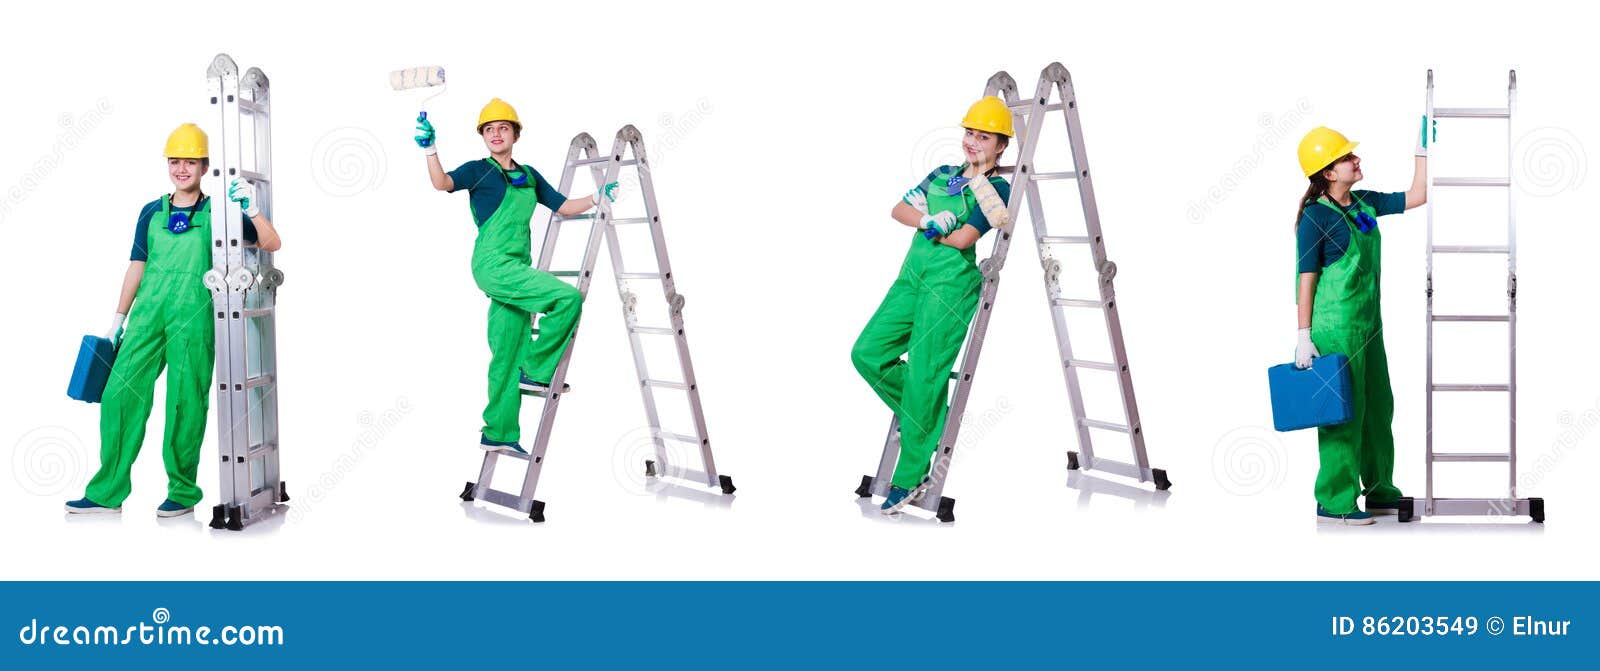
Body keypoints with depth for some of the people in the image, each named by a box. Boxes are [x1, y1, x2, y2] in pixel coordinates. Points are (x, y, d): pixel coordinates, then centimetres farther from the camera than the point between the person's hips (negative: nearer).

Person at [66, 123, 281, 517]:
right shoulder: (152, 213, 16)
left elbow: (271, 244, 2)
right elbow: (136, 267, 20)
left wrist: (252, 209, -14)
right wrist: (118, 319, 18)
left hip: (194, 317, -3)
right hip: (148, 314, 3)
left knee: (186, 402, -4)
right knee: (120, 392, -4)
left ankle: (183, 491, 7)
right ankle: (108, 491, 0)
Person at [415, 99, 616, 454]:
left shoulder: (529, 176, 17)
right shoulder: (479, 171, -2)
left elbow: (564, 207, 22)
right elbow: (443, 183, -20)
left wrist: (597, 198, 9)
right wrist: (430, 150, -36)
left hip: (516, 269, 7)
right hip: (493, 265, -7)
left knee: (509, 353, 7)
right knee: (567, 298, -20)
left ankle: (499, 433, 12)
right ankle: (535, 372, -9)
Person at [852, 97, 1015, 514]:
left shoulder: (997, 190, -1)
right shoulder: (942, 175, 19)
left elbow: (962, 239, -13)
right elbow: (899, 210, 8)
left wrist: (929, 230, 1)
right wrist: (929, 221, -10)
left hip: (952, 282, -7)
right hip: (913, 274, 8)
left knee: (923, 373, -10)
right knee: (867, 354, 0)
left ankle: (912, 476, -3)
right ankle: (932, 419, 16)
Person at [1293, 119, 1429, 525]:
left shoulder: (1364, 204, 7)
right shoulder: (1315, 218, -15)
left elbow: (1416, 197, 19)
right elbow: (1306, 279, -15)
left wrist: (1423, 151, 13)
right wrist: (1304, 337, -16)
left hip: (1369, 323, 8)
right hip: (1335, 327, -8)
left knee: (1378, 406, 16)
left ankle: (1379, 490, 29)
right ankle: (1333, 502, 4)